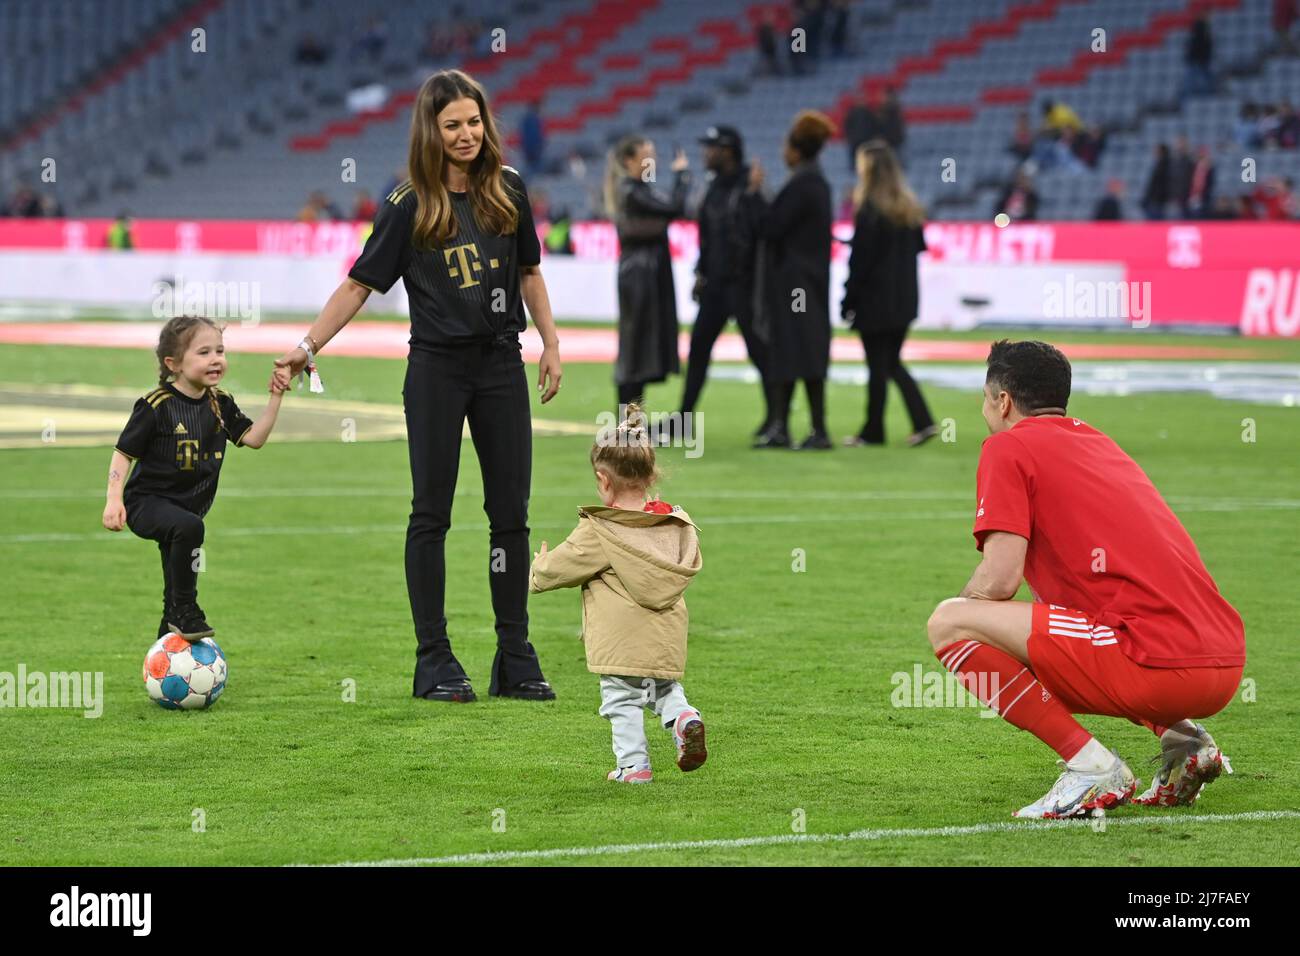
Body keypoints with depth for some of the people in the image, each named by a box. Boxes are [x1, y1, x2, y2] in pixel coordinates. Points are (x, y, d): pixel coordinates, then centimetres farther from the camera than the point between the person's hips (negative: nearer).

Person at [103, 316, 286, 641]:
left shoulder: (220, 404, 3)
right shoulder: (156, 406, -16)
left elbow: (253, 438, 3)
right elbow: (124, 452, -11)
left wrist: (276, 398, -5)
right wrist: (114, 500, -20)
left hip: (184, 508, 7)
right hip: (147, 502, -7)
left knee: (175, 595, 14)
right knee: (189, 527, -39)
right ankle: (186, 611, -29)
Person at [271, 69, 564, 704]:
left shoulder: (508, 191, 4)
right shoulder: (409, 207, -6)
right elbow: (360, 284, -5)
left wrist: (551, 344, 10)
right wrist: (306, 347, -14)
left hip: (501, 365, 3)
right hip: (437, 368, -3)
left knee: (511, 512, 4)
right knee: (432, 512, 0)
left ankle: (516, 660, 10)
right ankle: (435, 662, 4)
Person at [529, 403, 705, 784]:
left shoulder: (598, 534, -13)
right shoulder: (678, 526, 3)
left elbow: (558, 568, -4)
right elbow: (691, 565, 20)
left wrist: (537, 570, 20)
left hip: (620, 642, -5)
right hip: (667, 639, 5)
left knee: (622, 700, 6)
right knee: (665, 688, 24)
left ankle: (633, 764, 4)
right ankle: (682, 716, -3)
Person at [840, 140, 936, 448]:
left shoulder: (869, 209, -16)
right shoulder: (909, 207, 6)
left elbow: (860, 259, -16)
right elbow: (919, 246, 14)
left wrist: (848, 301, -10)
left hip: (875, 299, -7)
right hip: (904, 300, 7)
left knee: (878, 367, 1)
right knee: (892, 363, 15)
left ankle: (873, 431, 8)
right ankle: (923, 422, 5)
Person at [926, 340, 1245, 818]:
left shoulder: (1007, 447, 3)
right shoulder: (1099, 443, 27)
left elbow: (998, 581, -6)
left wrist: (955, 627, 15)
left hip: (1158, 666, -8)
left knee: (948, 622, -4)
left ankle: (1091, 764, -8)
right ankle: (1183, 741, 13)